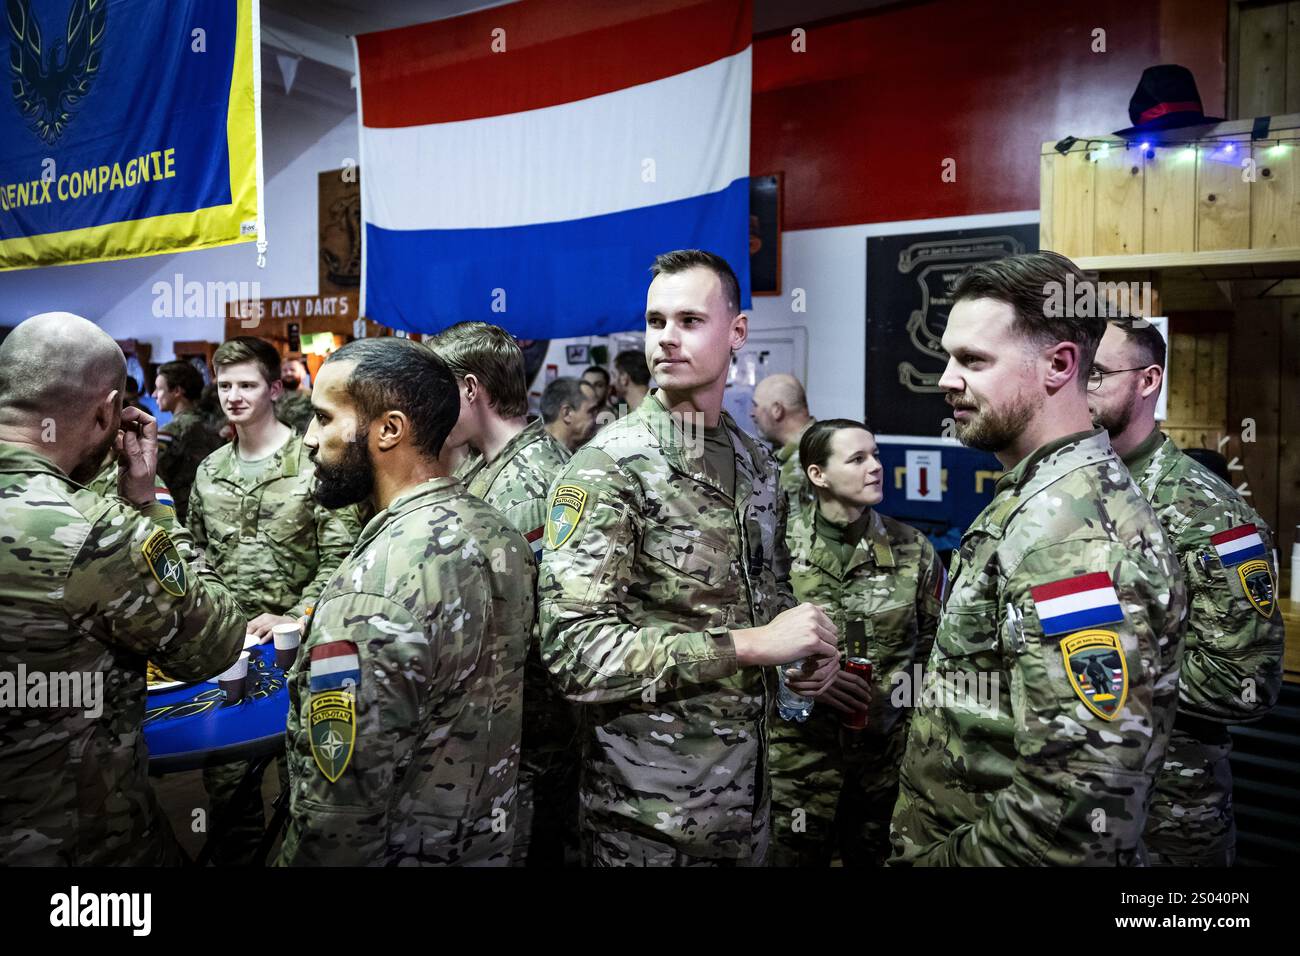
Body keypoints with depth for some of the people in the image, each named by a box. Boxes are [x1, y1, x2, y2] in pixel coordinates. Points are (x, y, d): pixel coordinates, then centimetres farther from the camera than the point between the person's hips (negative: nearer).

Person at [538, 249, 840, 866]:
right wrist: (751, 646, -25)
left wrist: (810, 646, -2)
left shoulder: (756, 464, 5)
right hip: (649, 807, -6)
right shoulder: (608, 467, -16)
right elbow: (575, 650, -25)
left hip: (748, 785, 6)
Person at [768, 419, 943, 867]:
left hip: (888, 751, 2)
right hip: (800, 752, -2)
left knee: (878, 857, 16)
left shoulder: (913, 550, 1)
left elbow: (933, 647, 8)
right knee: (793, 857, 11)